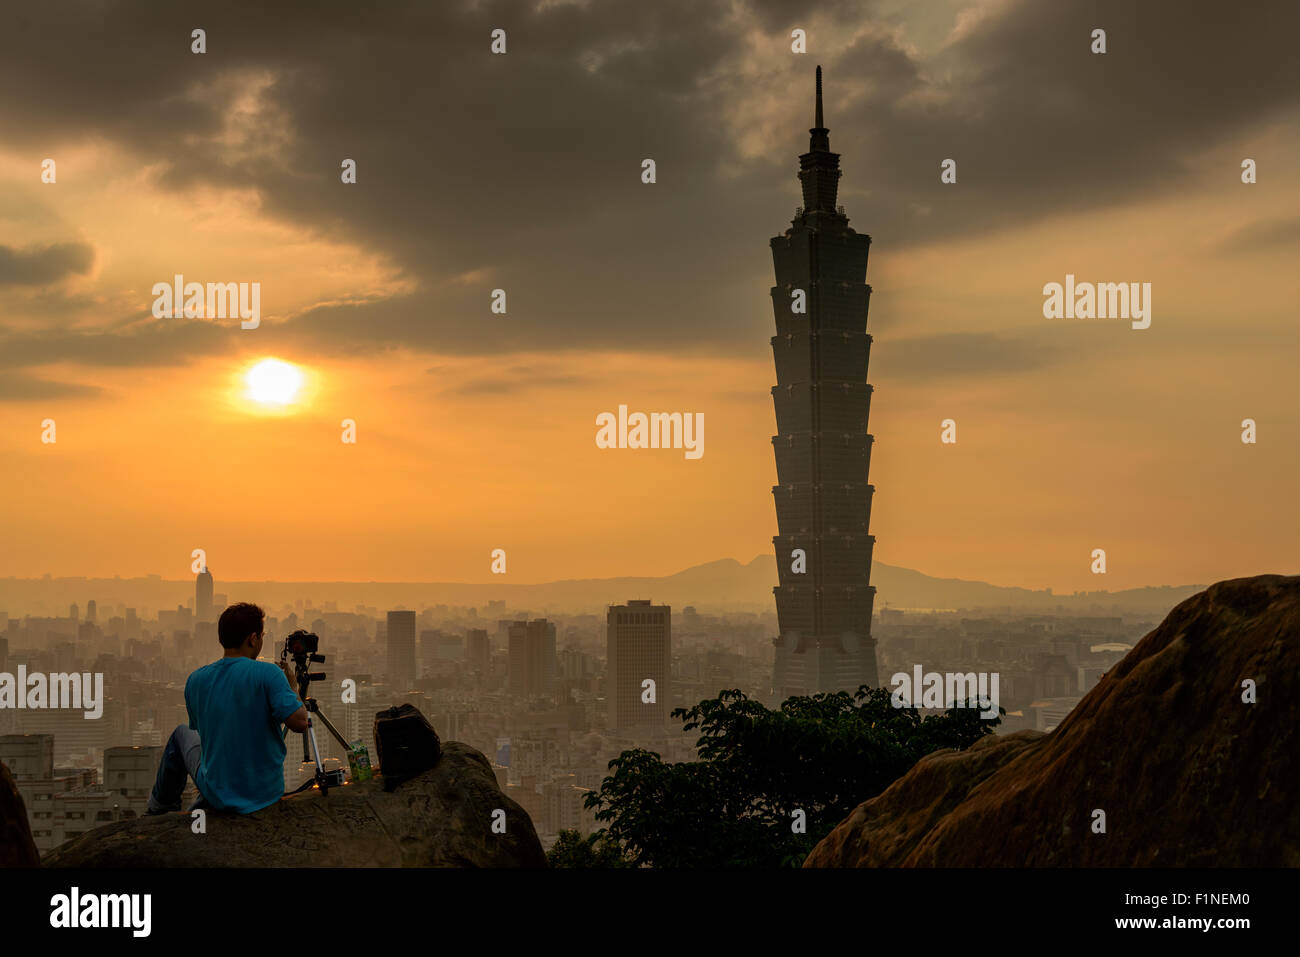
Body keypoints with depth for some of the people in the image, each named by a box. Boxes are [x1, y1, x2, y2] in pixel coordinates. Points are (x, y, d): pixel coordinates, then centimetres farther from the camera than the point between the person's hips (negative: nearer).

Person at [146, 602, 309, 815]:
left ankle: (159, 809, 43)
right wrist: (291, 685, -5)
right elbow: (300, 723, -23)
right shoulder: (268, 674, -19)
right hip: (268, 795, -1)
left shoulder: (196, 680, -6)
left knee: (181, 734, 32)